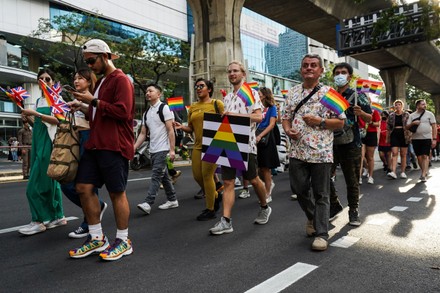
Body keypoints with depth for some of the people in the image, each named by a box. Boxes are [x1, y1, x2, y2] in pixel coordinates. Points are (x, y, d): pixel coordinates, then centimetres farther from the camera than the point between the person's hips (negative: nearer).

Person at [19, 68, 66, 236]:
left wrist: (36, 114, -18)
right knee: (50, 180, 7)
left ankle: (39, 221, -5)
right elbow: (38, 124, 21)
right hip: (38, 141, 7)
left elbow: (58, 120, -12)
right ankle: (57, 216, 13)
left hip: (50, 141, -7)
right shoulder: (38, 101, 19)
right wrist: (29, 119, 1)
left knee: (38, 181, -10)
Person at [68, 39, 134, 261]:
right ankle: (97, 238, 18)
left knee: (117, 193, -1)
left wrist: (94, 101, -15)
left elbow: (123, 111, -19)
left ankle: (123, 242, 13)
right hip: (94, 144, 9)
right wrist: (84, 109, 14)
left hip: (114, 146, -9)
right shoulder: (101, 82, 22)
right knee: (83, 188, 6)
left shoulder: (120, 80, -7)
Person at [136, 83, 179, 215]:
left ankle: (148, 203, -12)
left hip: (162, 149, -8)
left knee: (156, 176, -10)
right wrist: (134, 148, 5)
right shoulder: (146, 113, 16)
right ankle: (172, 200, 22)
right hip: (153, 150, 8)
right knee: (164, 176, 13)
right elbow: (143, 133, 16)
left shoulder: (164, 108, -6)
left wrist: (172, 150, -17)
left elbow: (170, 130, -12)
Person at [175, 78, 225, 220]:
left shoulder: (217, 104, 0)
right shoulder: (192, 107, 13)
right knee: (197, 176, 7)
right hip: (198, 146, 6)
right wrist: (182, 127, -6)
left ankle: (210, 210, 9)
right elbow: (191, 128, 14)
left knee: (207, 176, -6)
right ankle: (215, 196, 34)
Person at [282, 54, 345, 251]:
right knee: (299, 189, 10)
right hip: (297, 151, 4)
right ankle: (312, 217, 38)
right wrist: (288, 130, -5)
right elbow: (286, 117, 15)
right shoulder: (292, 92, 13)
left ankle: (321, 234, 12)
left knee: (321, 194, 2)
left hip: (321, 152, -4)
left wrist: (320, 121, -14)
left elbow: (340, 122, 0)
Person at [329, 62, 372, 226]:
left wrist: (361, 113, -17)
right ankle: (334, 205, 22)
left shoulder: (358, 96, 4)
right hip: (330, 143, 3)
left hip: (351, 144, -3)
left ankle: (353, 211, 19)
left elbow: (369, 119, 4)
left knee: (352, 180, 4)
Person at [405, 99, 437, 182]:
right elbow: (406, 127, 8)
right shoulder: (412, 115, 8)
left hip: (427, 138, -2)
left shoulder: (429, 114, 4)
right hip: (416, 138, 2)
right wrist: (413, 123, -13)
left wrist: (434, 139, -5)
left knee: (425, 156, -9)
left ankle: (423, 175, -11)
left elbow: (434, 127, 2)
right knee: (419, 157, 6)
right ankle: (424, 171, 22)